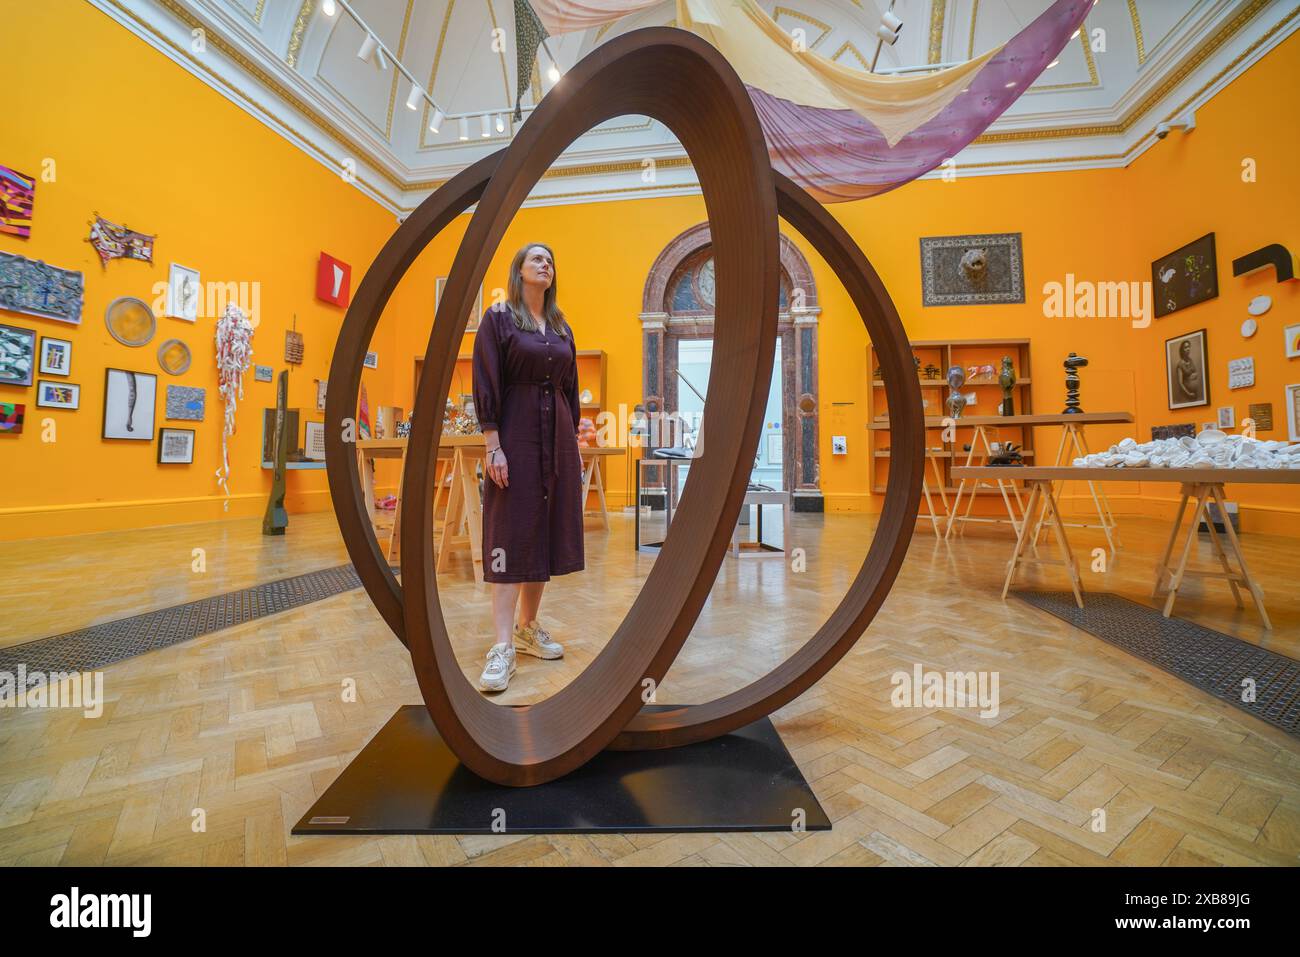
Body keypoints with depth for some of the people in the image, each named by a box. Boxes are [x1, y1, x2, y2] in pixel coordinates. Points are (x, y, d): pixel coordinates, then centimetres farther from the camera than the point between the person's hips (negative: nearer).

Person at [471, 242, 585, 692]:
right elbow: (486, 385, -7)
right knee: (511, 535, -8)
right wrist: (493, 445, -15)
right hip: (516, 435, -6)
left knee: (546, 530, 7)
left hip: (559, 436, 6)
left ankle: (527, 627, 21)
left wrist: (574, 441, 12)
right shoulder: (497, 318, 1)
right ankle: (503, 647, -4)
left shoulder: (561, 327, 16)